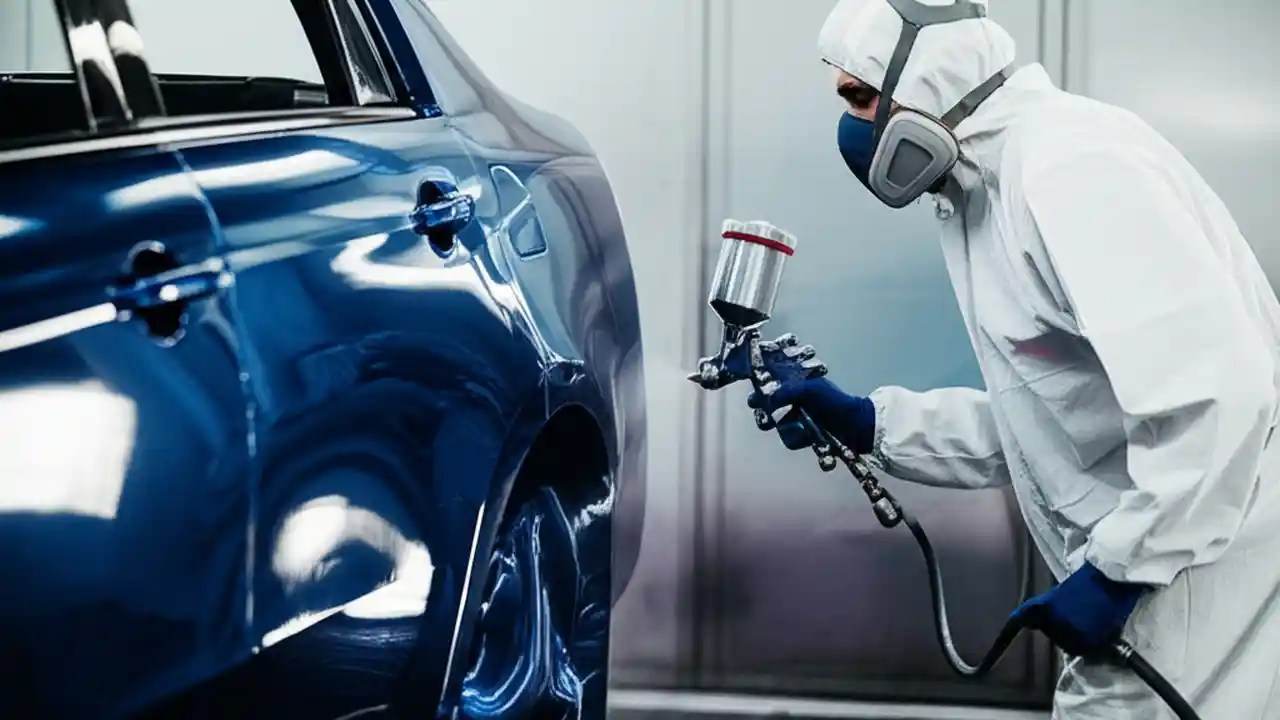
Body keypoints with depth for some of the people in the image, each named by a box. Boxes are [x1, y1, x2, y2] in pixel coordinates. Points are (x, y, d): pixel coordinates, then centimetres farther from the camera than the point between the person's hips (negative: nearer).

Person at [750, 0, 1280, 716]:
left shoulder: (1069, 165, -18)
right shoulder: (996, 189, 13)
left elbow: (1214, 395, -27)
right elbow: (1038, 425, 18)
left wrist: (1117, 569, -22)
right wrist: (868, 423, 10)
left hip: (1214, 562, -10)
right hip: (1159, 549, 10)